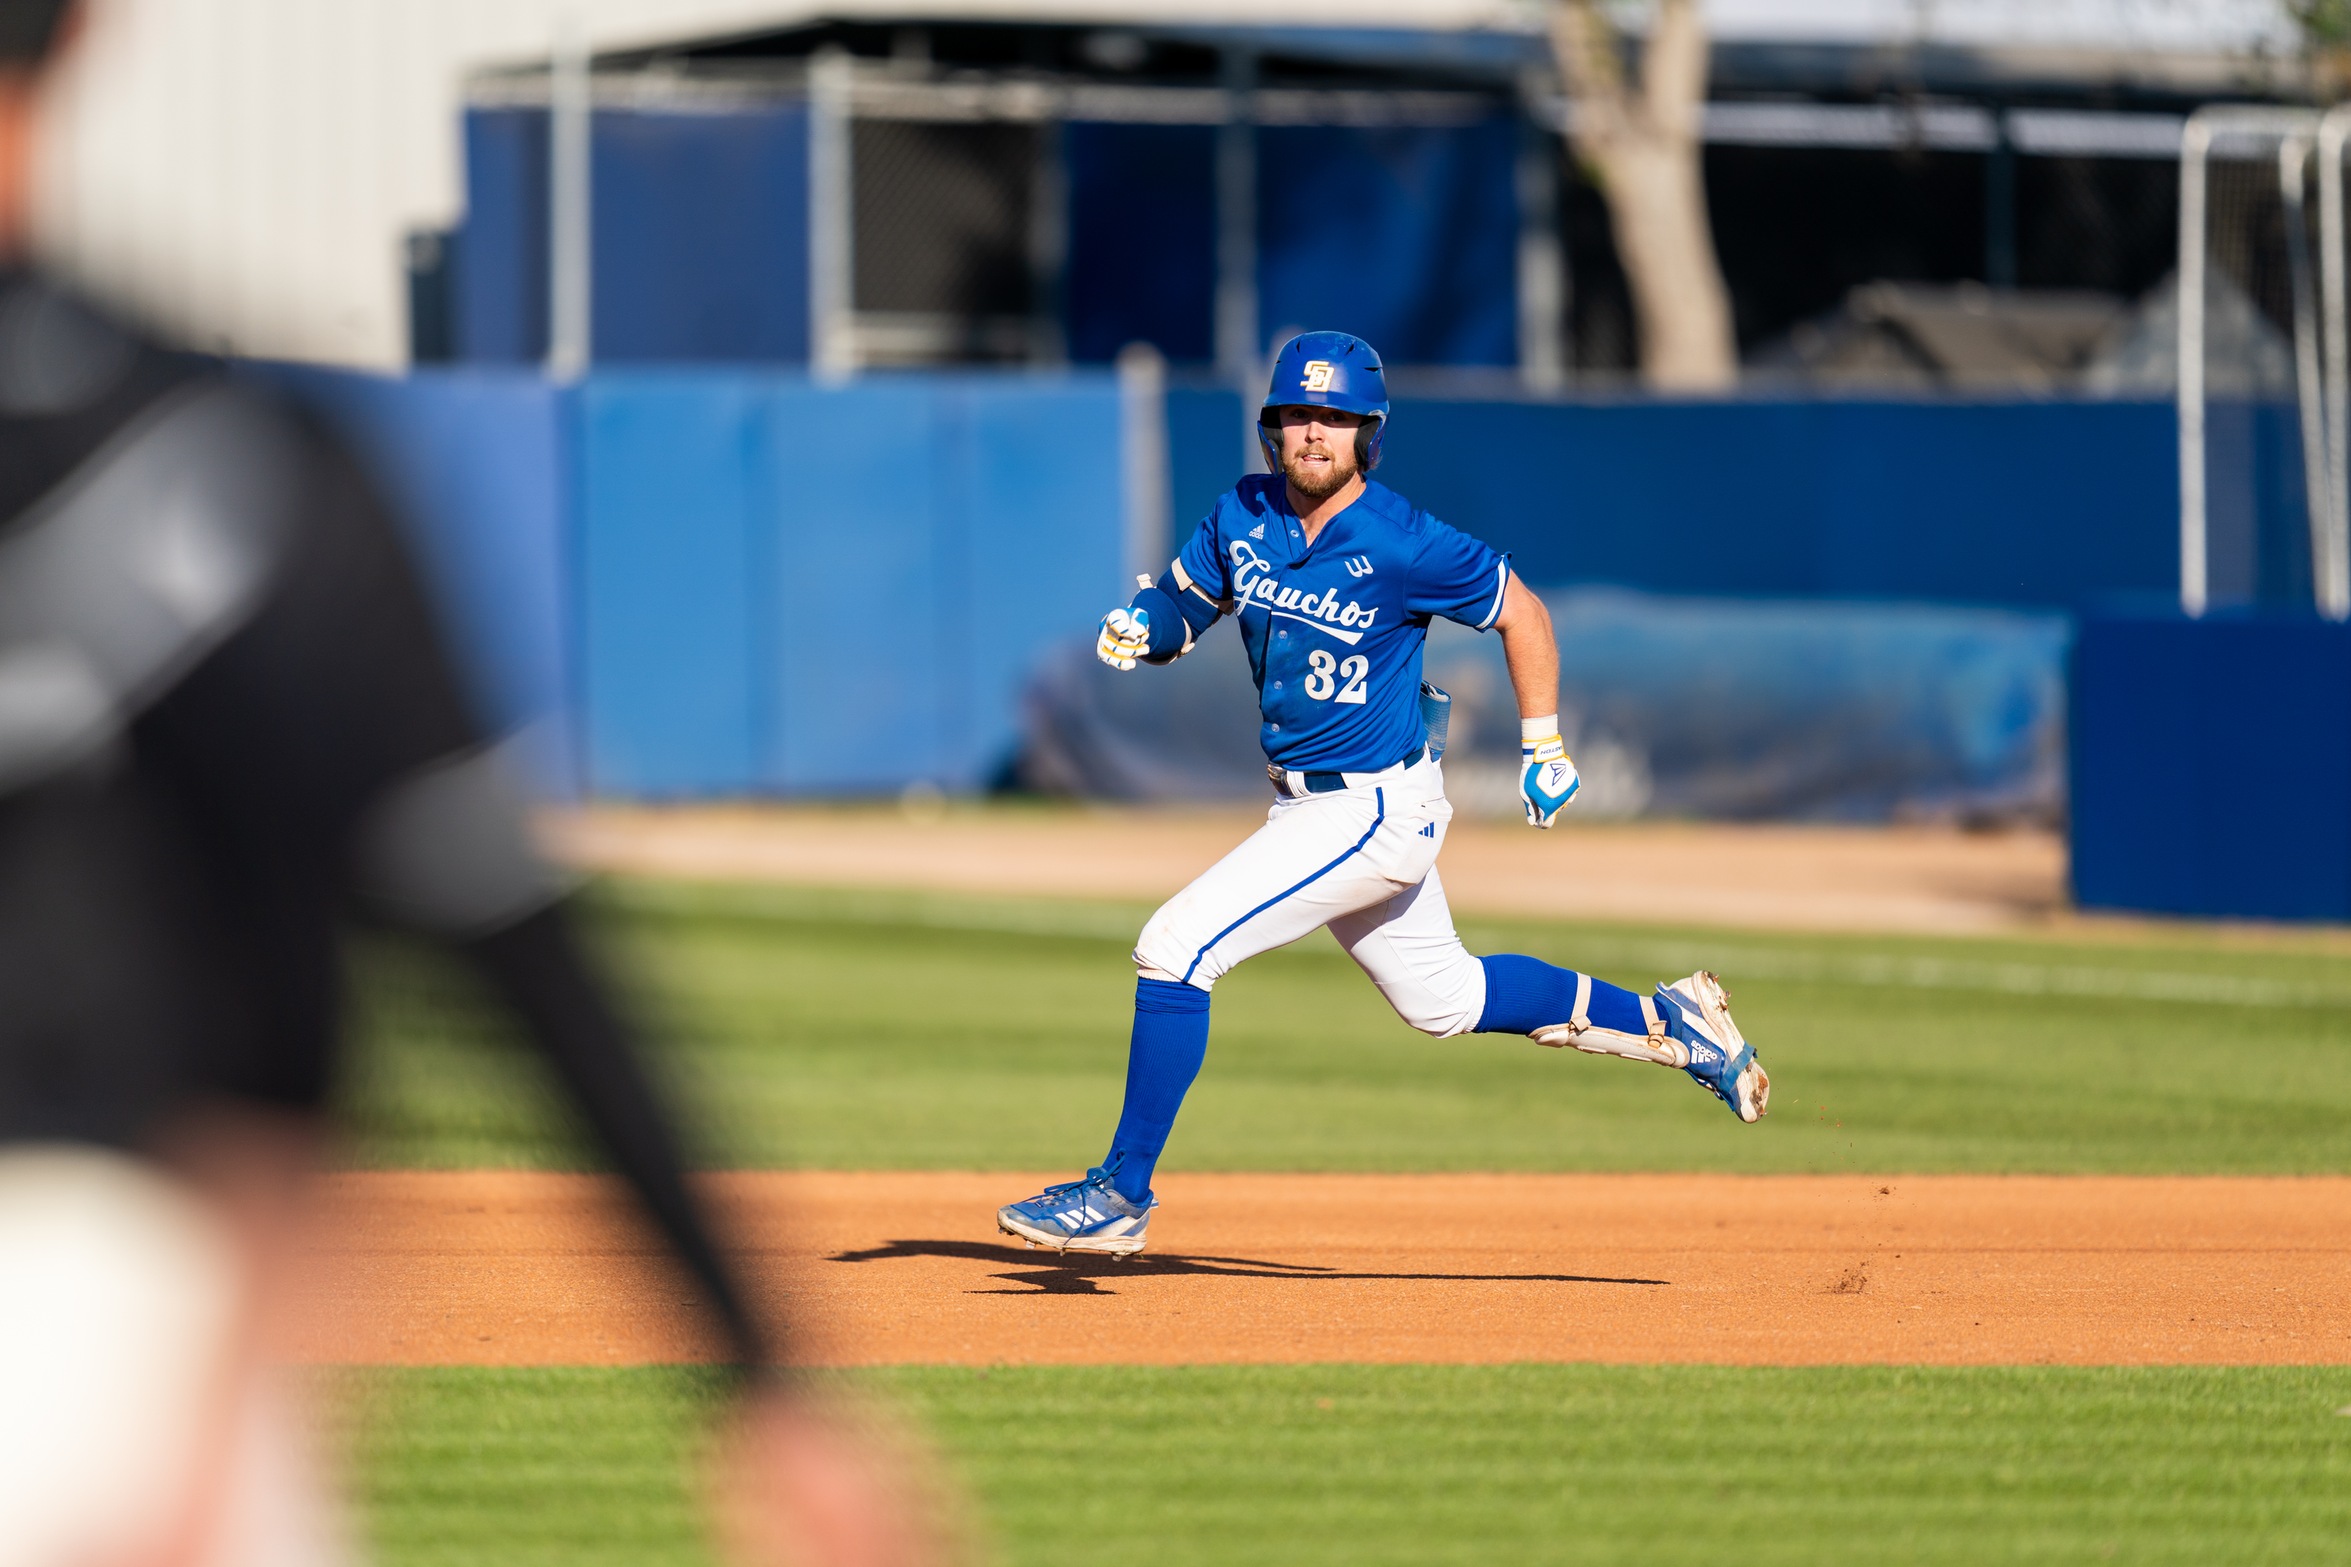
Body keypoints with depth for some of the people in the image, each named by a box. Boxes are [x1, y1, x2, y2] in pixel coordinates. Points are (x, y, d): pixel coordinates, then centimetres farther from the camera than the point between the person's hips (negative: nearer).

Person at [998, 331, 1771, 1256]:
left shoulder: (1406, 547, -19)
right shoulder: (1243, 517, -2)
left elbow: (1520, 612, -6)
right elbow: (1185, 602, 9)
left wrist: (1544, 748, -3)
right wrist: (1142, 623, -15)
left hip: (1379, 808, -8)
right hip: (1306, 804, 8)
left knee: (1178, 946, -16)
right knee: (1443, 999, 21)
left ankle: (1124, 1191, -9)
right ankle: (1666, 1022, 37)